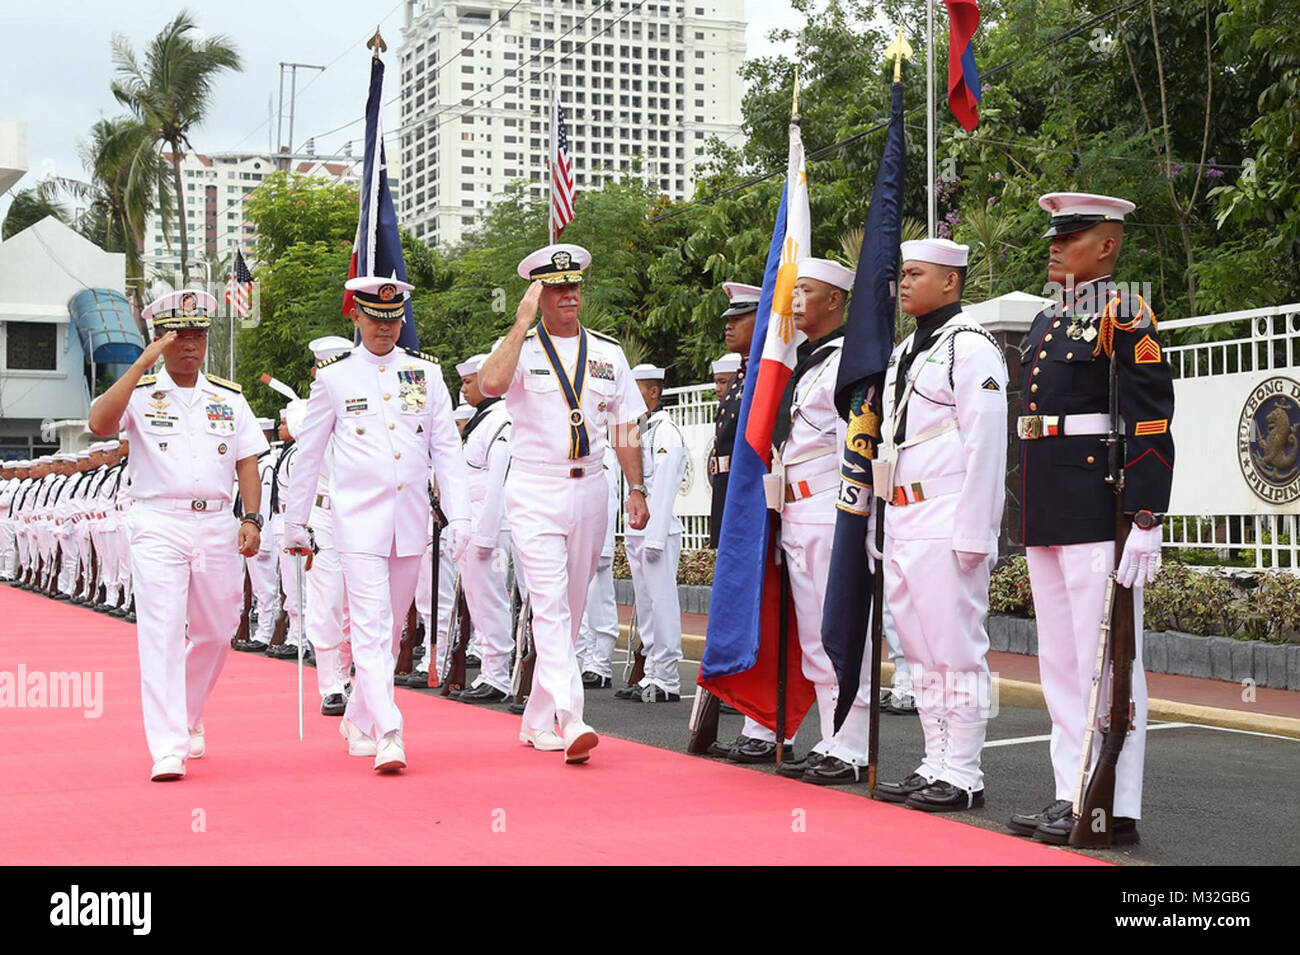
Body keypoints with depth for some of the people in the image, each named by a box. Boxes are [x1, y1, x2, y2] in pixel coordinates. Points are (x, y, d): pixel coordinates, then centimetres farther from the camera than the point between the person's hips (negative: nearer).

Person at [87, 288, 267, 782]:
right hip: (159, 525, -4)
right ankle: (168, 749, -13)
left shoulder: (229, 398, 11)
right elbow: (100, 423, -19)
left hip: (217, 525, 4)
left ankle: (189, 718, 37)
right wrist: (143, 363, -19)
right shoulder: (140, 392, 1)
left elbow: (247, 462, 11)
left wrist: (252, 518, -2)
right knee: (161, 635, -12)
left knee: (215, 632, 12)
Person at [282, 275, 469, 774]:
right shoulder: (334, 376, 3)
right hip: (359, 516, -3)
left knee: (392, 628, 11)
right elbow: (308, 453, 9)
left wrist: (458, 514, 0)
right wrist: (295, 522, 10)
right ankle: (389, 735, -19)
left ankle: (358, 722, 28)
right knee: (371, 627, -13)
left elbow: (447, 447, 8)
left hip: (411, 516, 3)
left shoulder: (425, 372, 8)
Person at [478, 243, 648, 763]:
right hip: (535, 490, -4)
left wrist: (637, 490, 6)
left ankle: (537, 721, 19)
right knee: (550, 604, -15)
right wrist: (523, 323, -19)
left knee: (569, 609, 9)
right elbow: (490, 383, -24)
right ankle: (569, 719, -22)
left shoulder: (608, 353, 11)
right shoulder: (520, 347, -1)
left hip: (589, 490, 5)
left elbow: (625, 426, 13)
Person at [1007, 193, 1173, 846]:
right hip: (1046, 521, 9)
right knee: (1060, 662, 12)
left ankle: (1115, 809, 1)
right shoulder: (1049, 321, 18)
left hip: (1097, 516, -9)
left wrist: (1145, 523, -19)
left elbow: (1152, 425, -14)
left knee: (1104, 661, -4)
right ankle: (1072, 797, 19)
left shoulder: (1124, 316, -8)